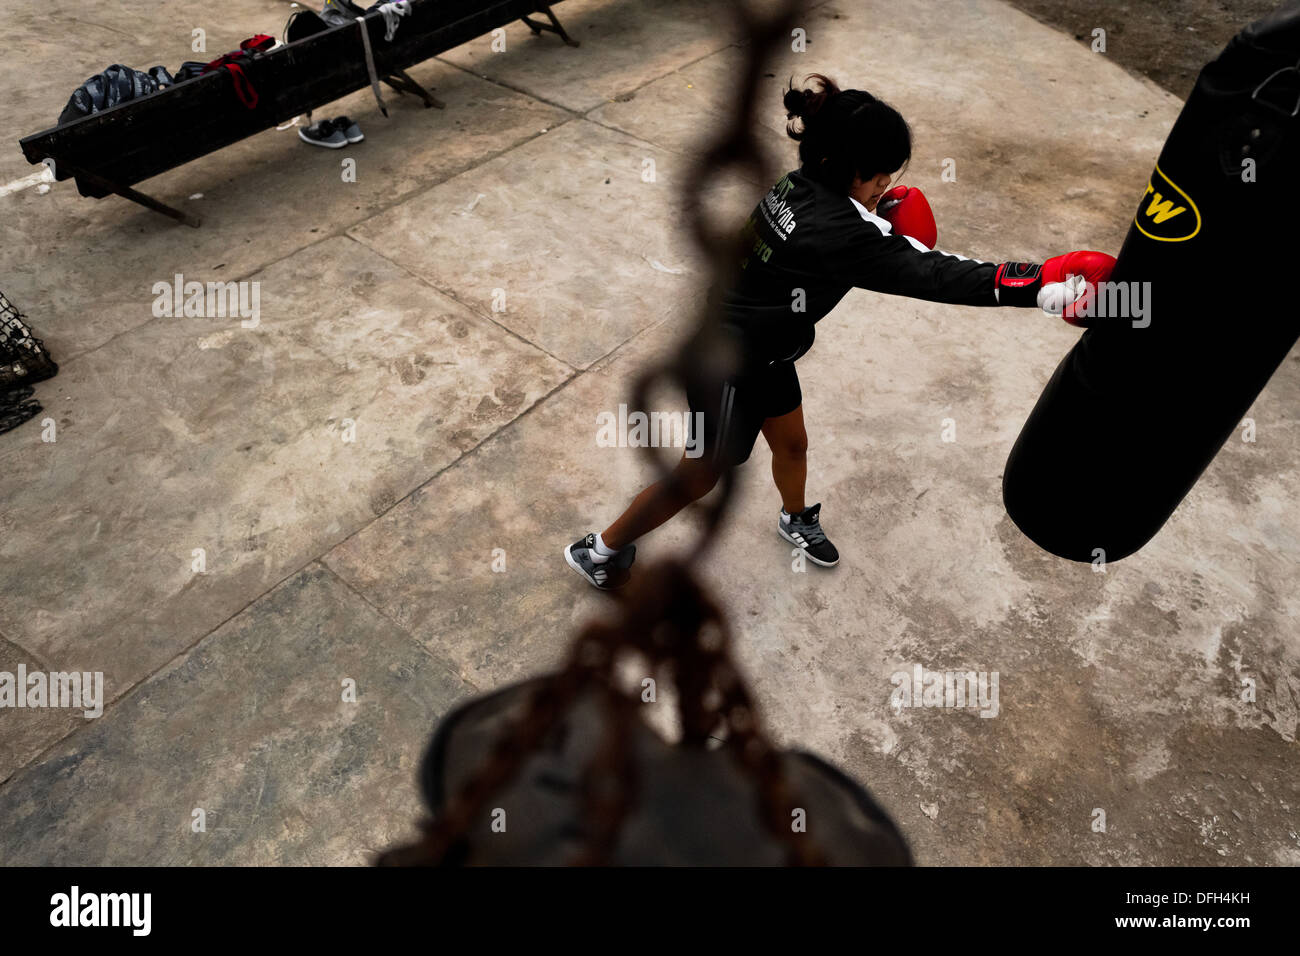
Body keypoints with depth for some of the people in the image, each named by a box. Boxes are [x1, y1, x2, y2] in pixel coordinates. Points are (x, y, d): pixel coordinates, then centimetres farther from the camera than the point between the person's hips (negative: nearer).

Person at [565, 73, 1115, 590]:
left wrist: (879, 213, -1)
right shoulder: (836, 232, -33)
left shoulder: (802, 187, -6)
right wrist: (1042, 283, -37)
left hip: (761, 352, 9)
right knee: (699, 476, 9)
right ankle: (600, 550, 27)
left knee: (791, 443, 25)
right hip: (726, 365, -9)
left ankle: (797, 521, 56)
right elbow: (933, 275, -36)